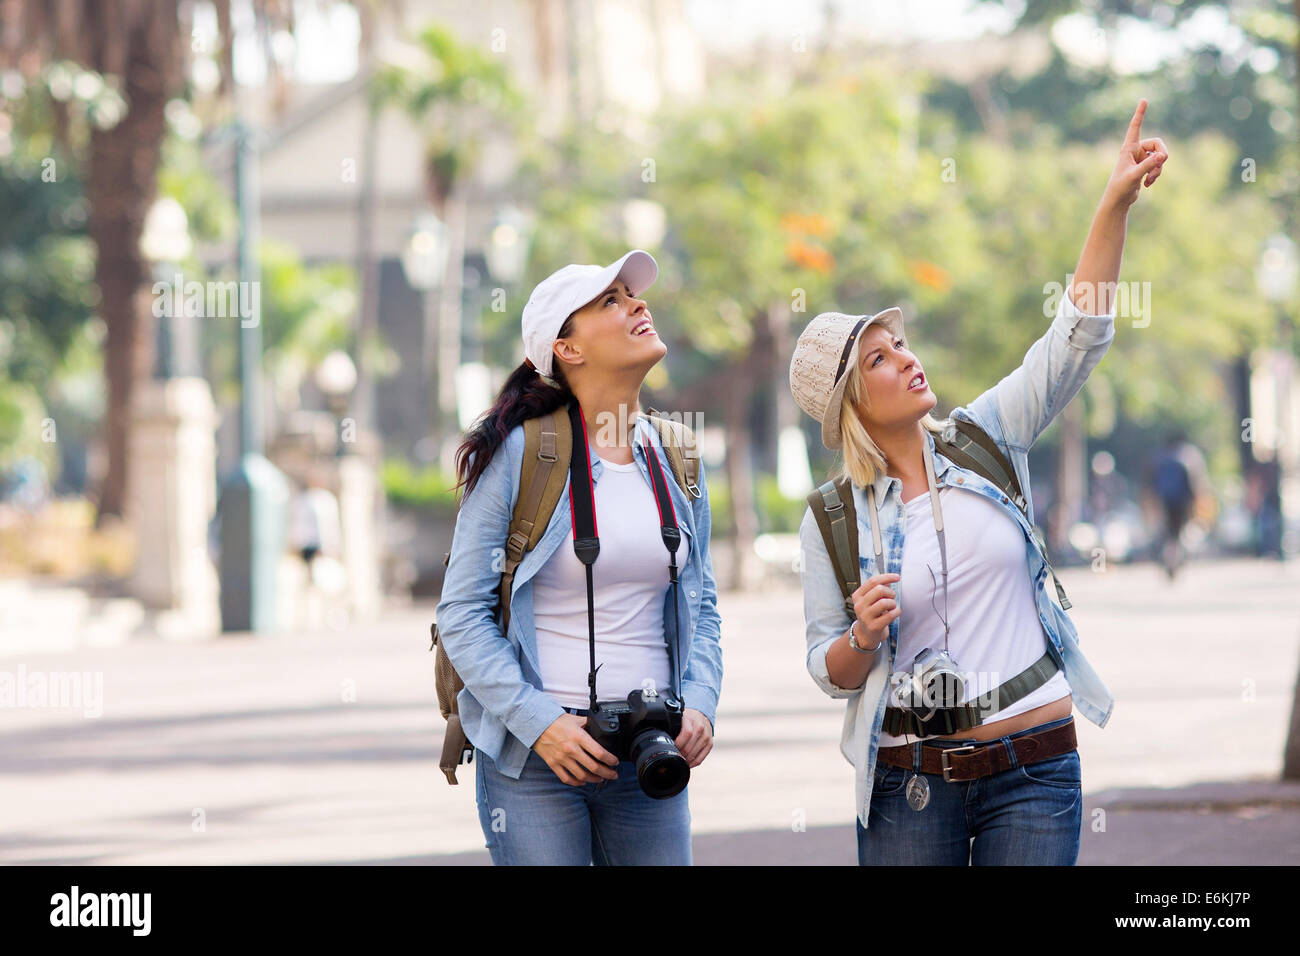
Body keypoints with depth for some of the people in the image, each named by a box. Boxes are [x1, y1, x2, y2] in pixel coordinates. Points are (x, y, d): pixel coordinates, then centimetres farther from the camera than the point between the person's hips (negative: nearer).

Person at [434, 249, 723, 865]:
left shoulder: (674, 459, 10)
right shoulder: (518, 454, -5)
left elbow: (702, 606, 17)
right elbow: (462, 614, -6)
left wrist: (699, 701, 0)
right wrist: (538, 722, -15)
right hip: (535, 756, -4)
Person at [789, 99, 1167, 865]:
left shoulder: (986, 438, 5)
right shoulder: (834, 519, 1)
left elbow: (1079, 335, -1)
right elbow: (830, 671, 5)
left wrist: (1117, 203, -10)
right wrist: (862, 638, -18)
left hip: (1034, 771, 1)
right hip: (909, 781, -1)